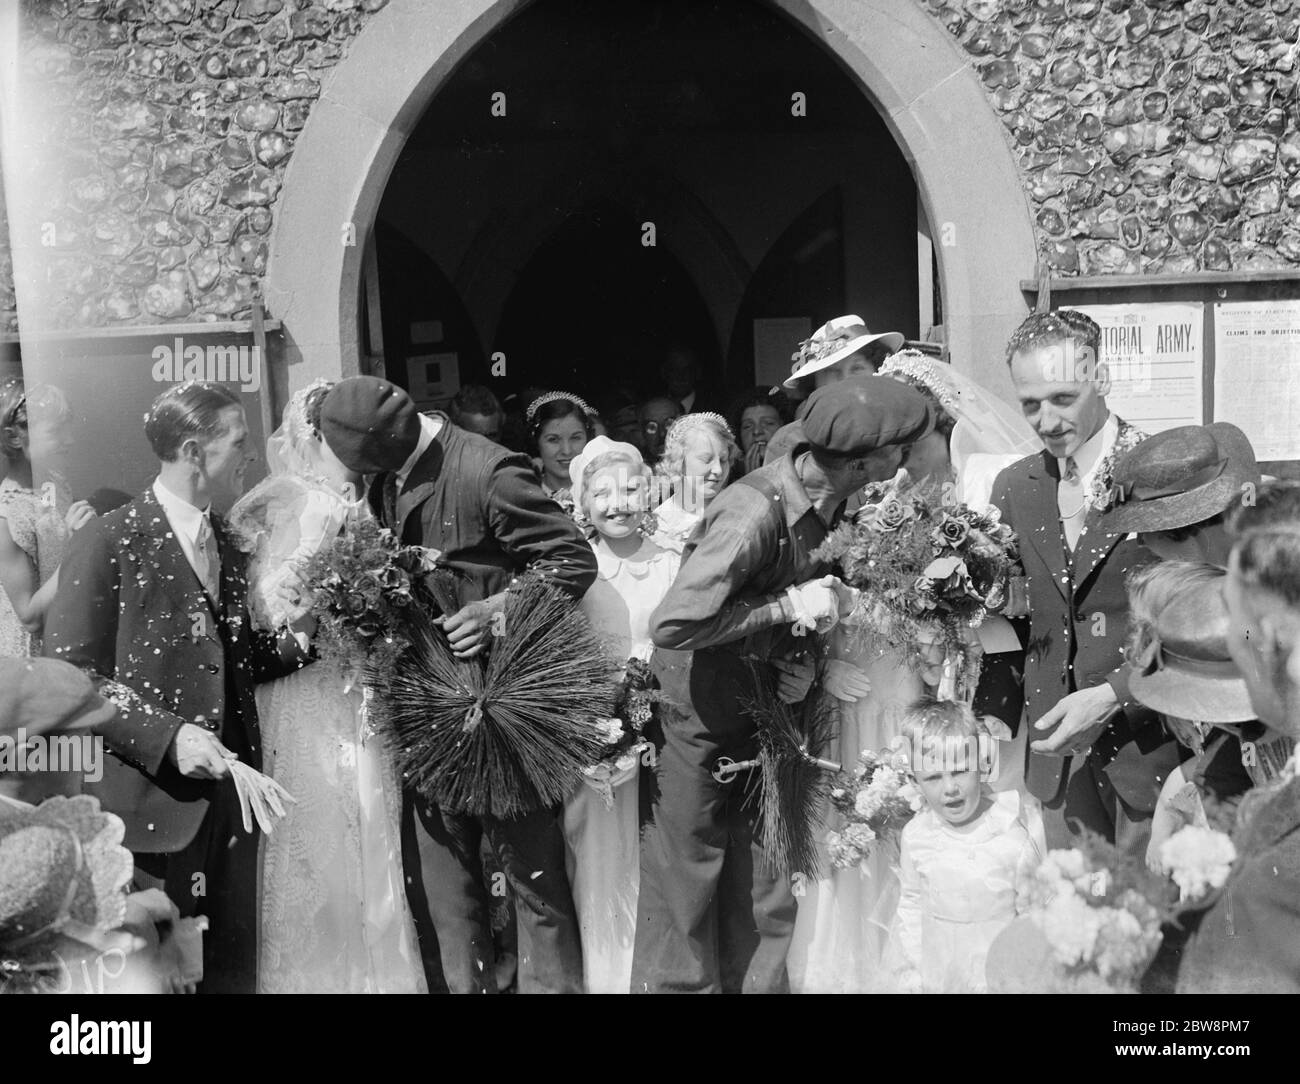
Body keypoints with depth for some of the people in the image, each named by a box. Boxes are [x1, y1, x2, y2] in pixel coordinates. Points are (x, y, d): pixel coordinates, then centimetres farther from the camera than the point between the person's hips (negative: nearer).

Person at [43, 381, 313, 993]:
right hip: (152, 800, -6)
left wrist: (303, 638, 3)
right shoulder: (109, 543, -10)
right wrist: (165, 736, -22)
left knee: (234, 965, 14)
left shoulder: (225, 545, 13)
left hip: (231, 793, 6)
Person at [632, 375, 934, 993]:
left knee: (766, 907, 12)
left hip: (758, 721, 7)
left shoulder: (831, 504, -3)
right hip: (694, 720, -7)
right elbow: (673, 624, -31)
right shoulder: (756, 513, -27)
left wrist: (804, 657, -7)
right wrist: (787, 606, -25)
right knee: (682, 905, 4)